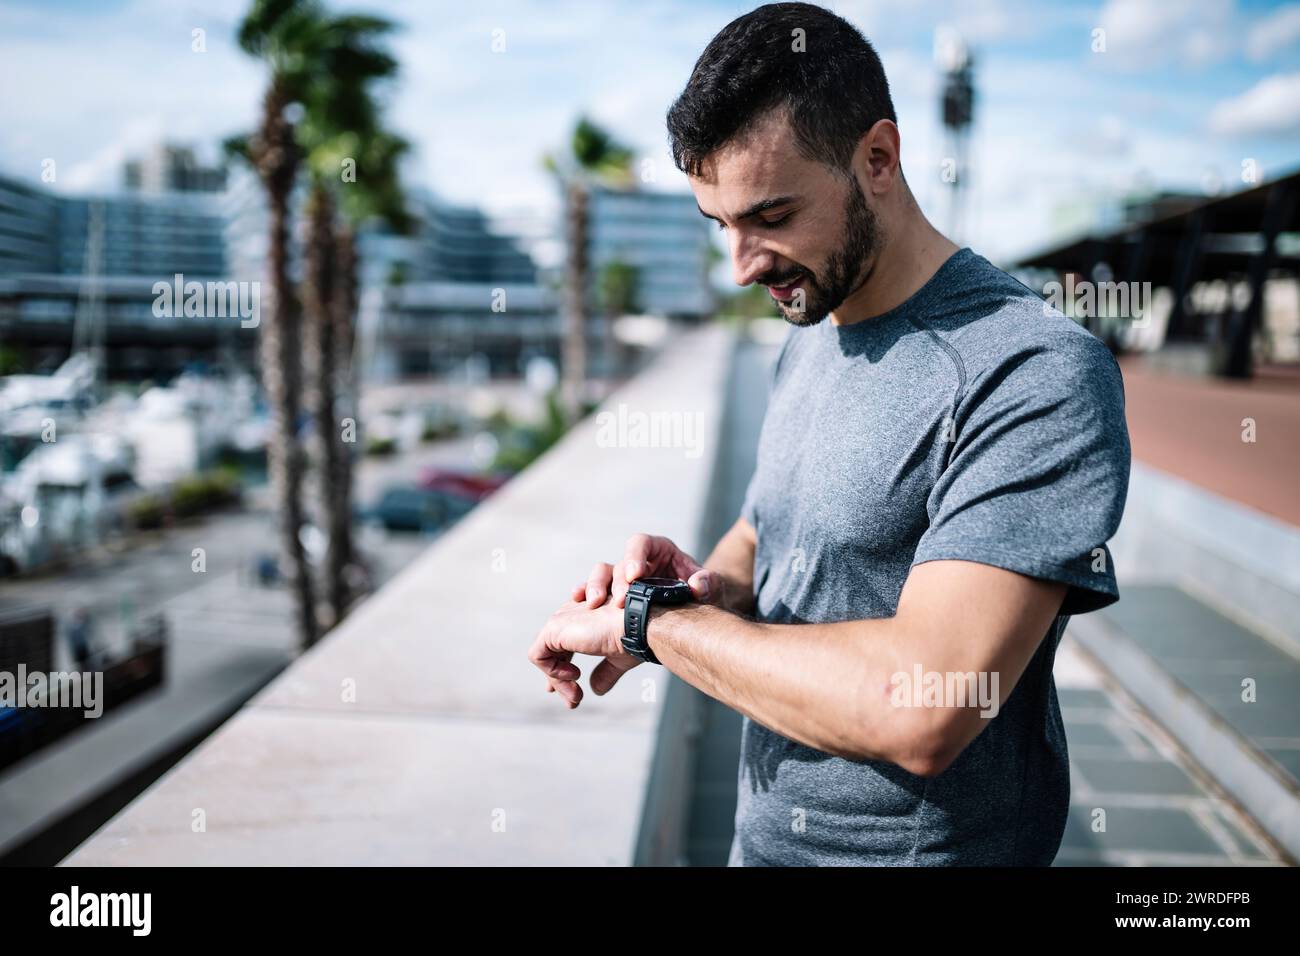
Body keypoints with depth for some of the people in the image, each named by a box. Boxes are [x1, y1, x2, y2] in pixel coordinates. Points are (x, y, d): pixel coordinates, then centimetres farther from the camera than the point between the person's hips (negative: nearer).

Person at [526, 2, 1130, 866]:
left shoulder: (1037, 374, -24)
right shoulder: (807, 340, 3)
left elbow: (921, 710, -33)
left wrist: (646, 617, -23)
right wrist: (709, 585, -10)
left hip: (924, 842, -7)